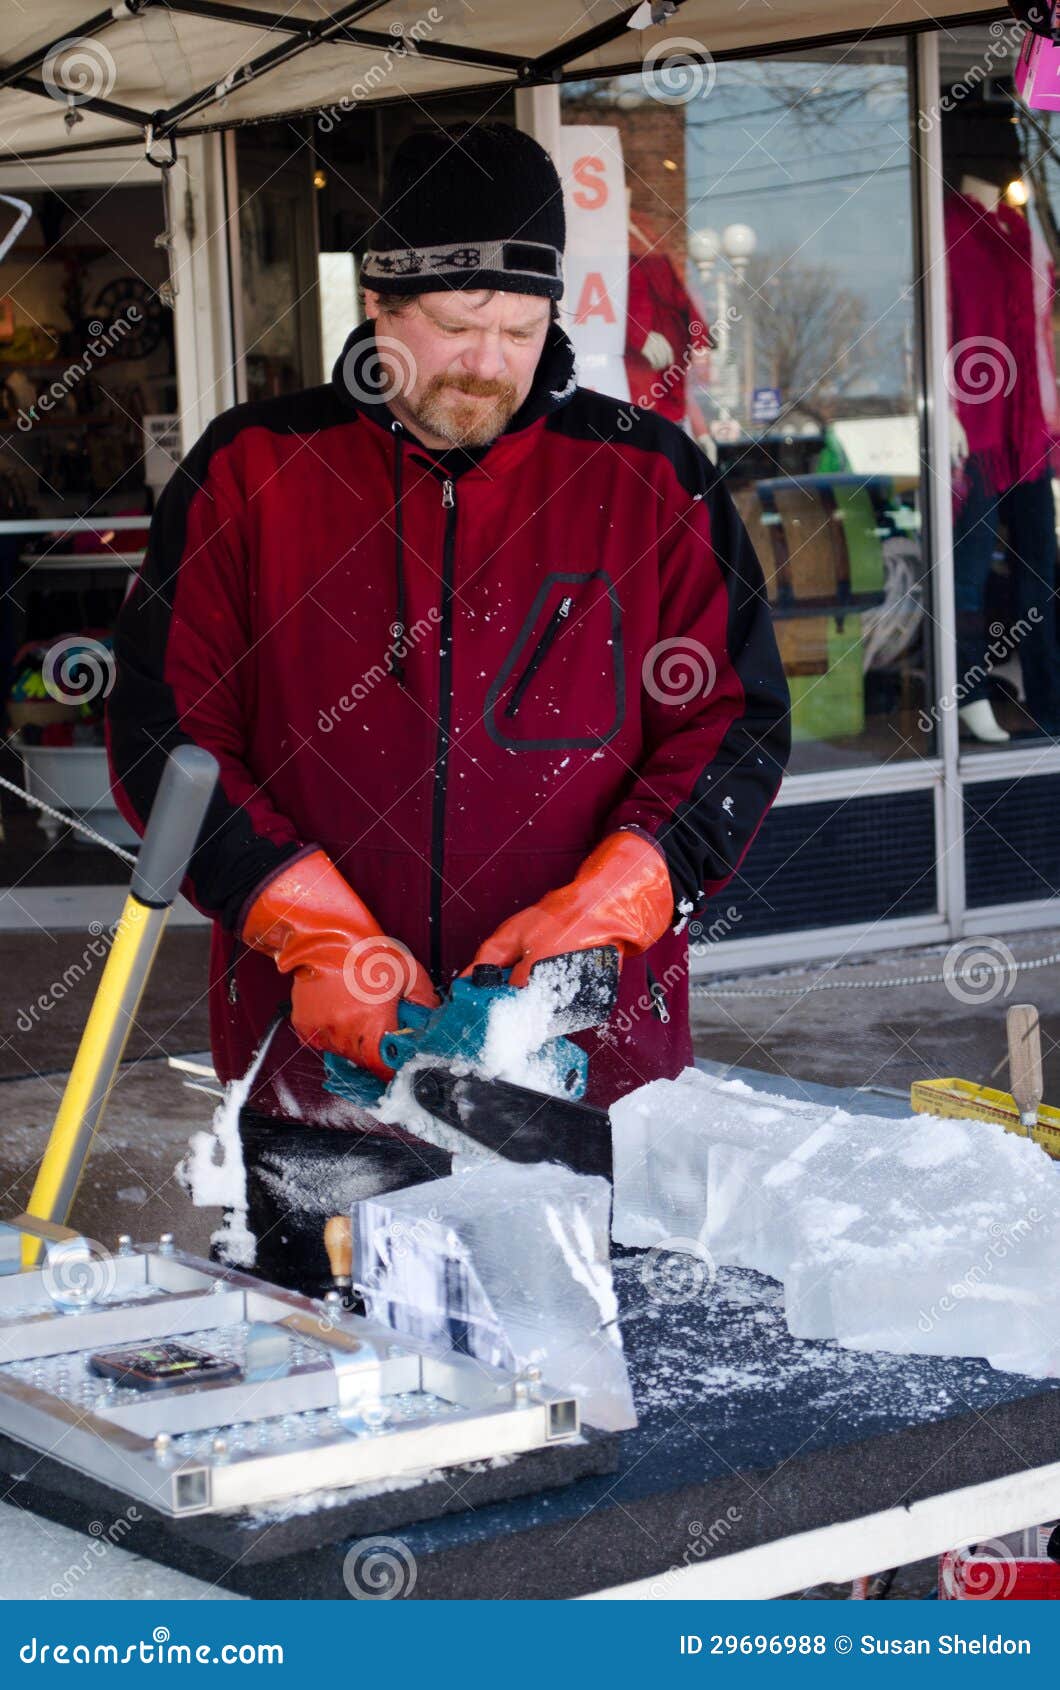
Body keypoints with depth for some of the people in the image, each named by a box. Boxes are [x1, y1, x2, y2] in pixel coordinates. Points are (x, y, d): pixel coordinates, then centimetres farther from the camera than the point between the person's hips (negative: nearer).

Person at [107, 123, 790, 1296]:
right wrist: (315, 932, -12)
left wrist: (599, 909, -13)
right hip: (325, 1067, 0)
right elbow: (163, 729, 0)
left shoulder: (651, 482, 4)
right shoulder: (251, 475, 3)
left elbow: (735, 726, 3)